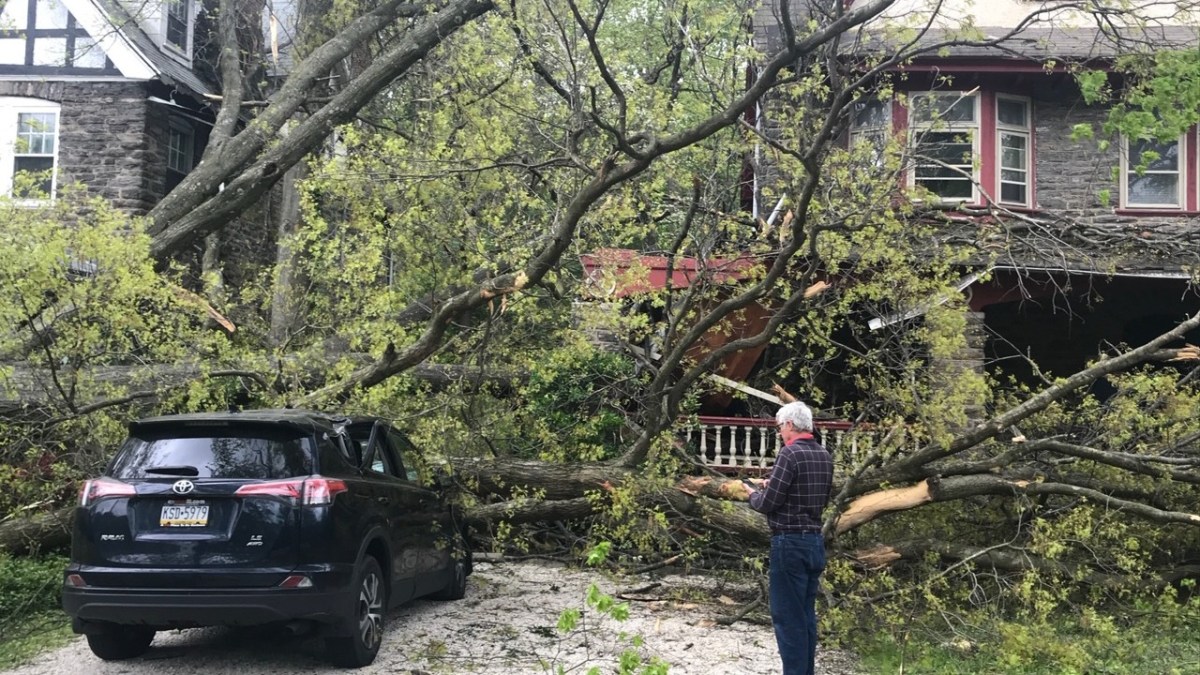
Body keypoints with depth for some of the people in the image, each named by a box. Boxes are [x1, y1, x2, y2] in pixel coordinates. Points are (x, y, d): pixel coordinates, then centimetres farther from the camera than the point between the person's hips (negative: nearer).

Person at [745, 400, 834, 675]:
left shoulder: (790, 453, -15)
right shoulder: (824, 456, 9)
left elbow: (767, 504, -15)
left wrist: (754, 493, 7)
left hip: (790, 544, -8)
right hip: (815, 541, 8)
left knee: (787, 616, -3)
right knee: (806, 614, 14)